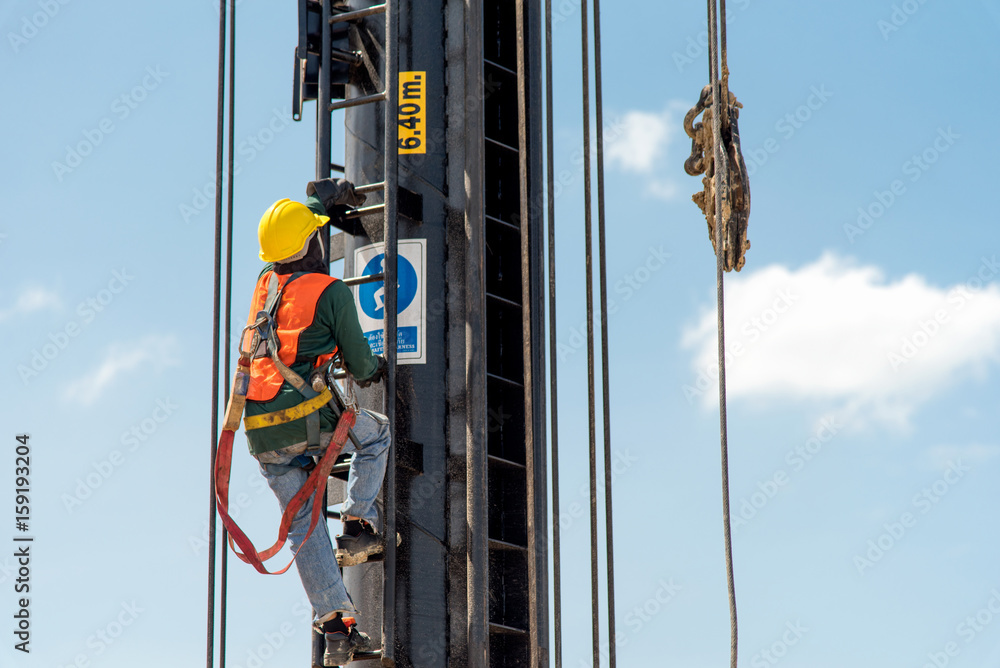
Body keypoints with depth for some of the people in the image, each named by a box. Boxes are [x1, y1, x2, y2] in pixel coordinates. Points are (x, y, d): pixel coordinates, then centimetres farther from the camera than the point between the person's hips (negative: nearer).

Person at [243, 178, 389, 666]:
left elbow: (292, 226, 37)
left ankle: (334, 620, 2)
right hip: (312, 419, -5)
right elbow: (359, 363, 2)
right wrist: (374, 369, 26)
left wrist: (328, 197, 49)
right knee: (375, 434, 25)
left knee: (303, 525, 9)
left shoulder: (265, 281, 15)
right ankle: (356, 526, 12)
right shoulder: (332, 292, -2)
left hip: (262, 435, 5)